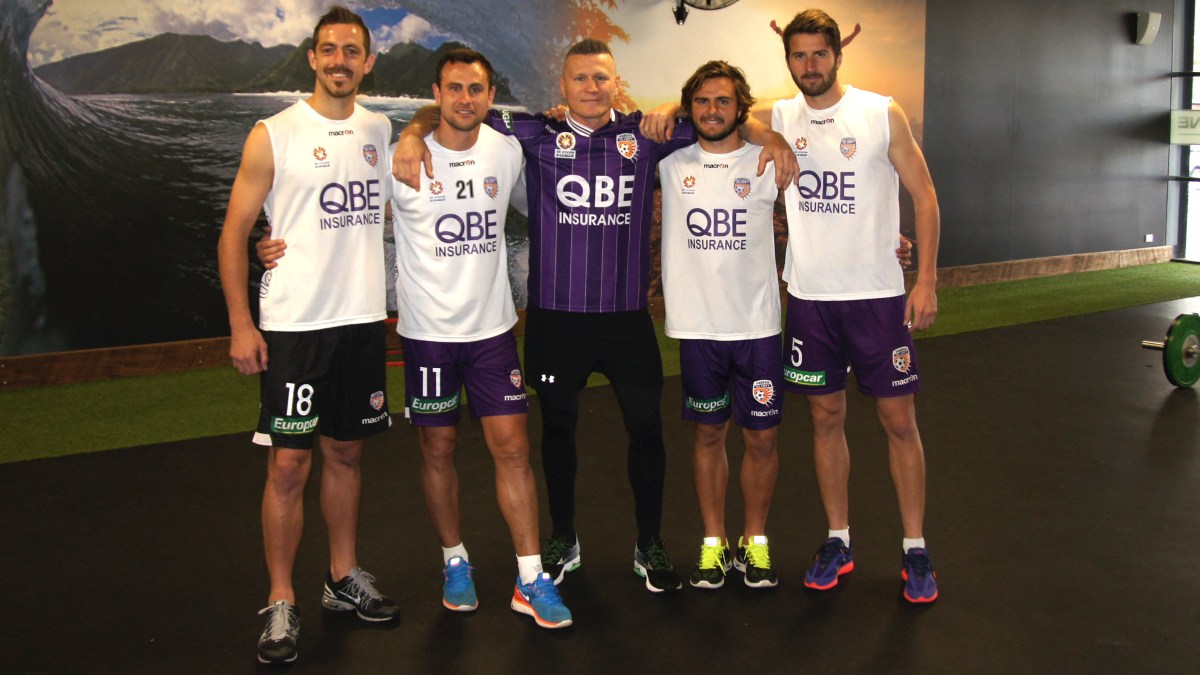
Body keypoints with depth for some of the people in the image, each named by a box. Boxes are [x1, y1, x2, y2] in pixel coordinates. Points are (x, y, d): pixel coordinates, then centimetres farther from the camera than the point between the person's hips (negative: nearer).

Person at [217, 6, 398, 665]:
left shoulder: (381, 130, 9)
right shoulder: (274, 135, -4)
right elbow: (234, 231, -4)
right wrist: (239, 323, -10)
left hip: (363, 319, 5)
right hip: (294, 323, -4)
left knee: (347, 452, 14)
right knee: (288, 464, -3)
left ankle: (343, 579, 28)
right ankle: (281, 604, 10)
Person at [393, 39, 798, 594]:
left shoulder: (645, 134, 3)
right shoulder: (536, 135, 0)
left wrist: (769, 137, -7)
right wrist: (414, 134, -16)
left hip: (628, 314, 1)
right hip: (555, 314, 0)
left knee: (646, 427, 7)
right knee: (558, 425, 13)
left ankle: (650, 545, 26)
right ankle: (562, 540, 33)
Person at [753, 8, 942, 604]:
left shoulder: (882, 114, -2)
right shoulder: (778, 118, 3)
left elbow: (923, 196, 0)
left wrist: (926, 280, -7)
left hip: (877, 293, -2)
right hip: (809, 295, 2)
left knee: (899, 419, 2)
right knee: (826, 418, 9)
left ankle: (915, 550, 15)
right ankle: (838, 540, 23)